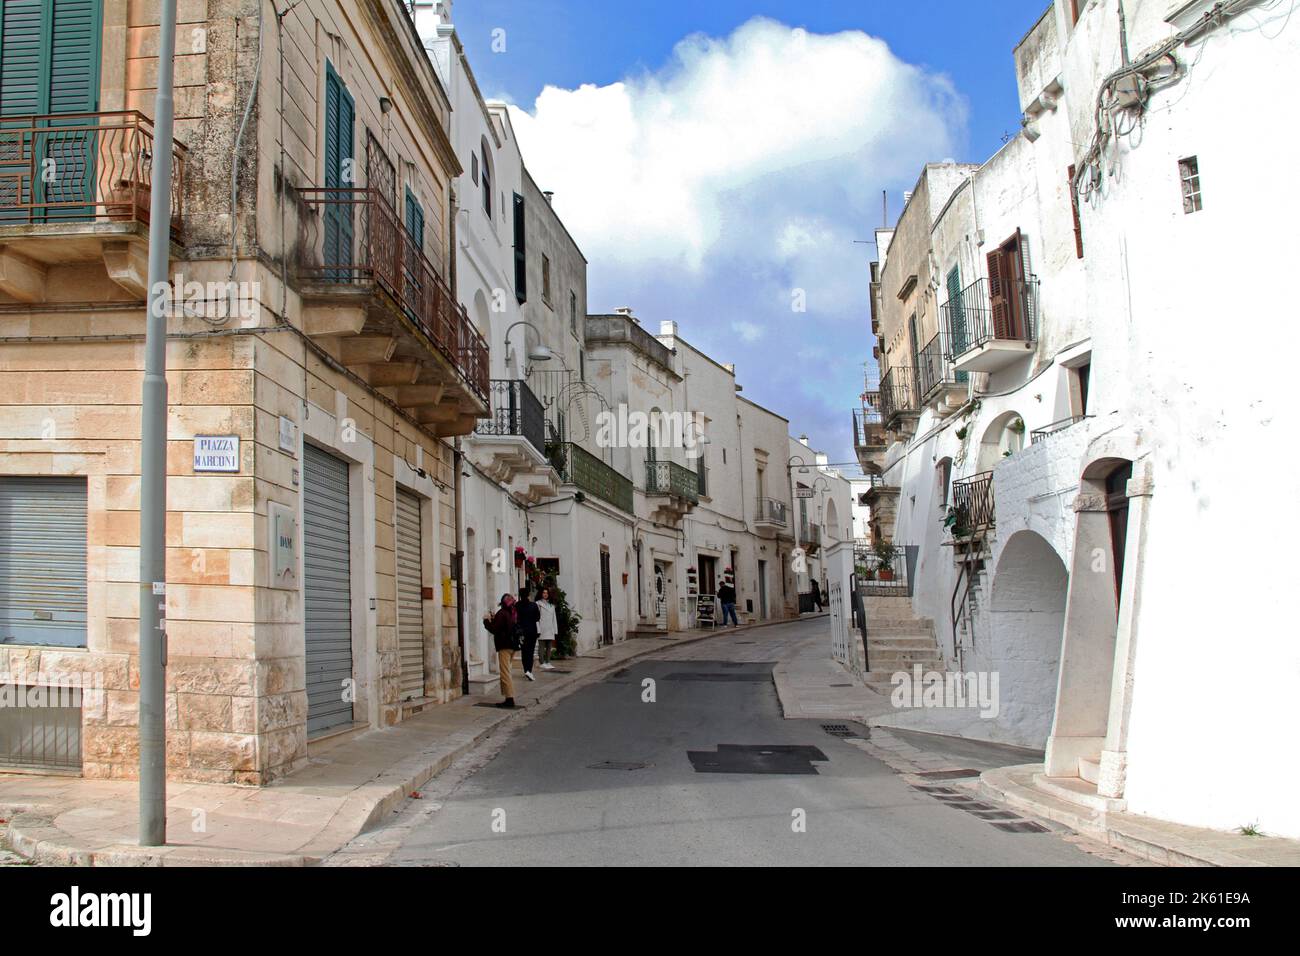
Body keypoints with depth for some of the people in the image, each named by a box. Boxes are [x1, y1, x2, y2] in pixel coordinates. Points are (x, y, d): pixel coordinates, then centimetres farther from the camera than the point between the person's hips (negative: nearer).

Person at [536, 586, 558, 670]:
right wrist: (538, 630, -14)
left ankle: (548, 662, 10)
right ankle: (543, 663, -3)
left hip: (550, 629, 6)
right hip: (542, 629, -6)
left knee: (549, 647, 6)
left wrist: (555, 630, 12)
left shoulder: (552, 605, 16)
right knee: (542, 646, -4)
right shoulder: (538, 604, -1)